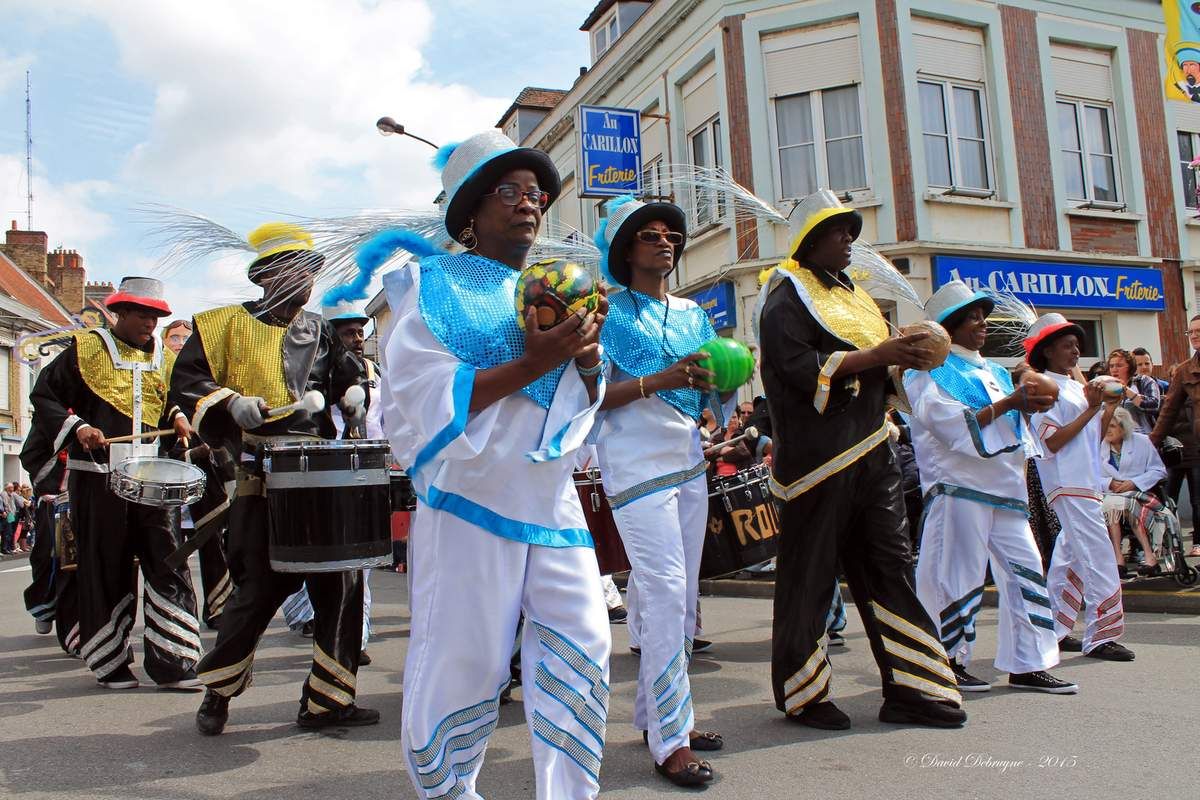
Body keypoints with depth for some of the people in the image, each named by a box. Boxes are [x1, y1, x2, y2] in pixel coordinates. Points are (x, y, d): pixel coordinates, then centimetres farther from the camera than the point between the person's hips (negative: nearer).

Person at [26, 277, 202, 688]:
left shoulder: (163, 359, 14)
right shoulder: (86, 349, 1)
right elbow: (43, 396, 3)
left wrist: (177, 417, 7)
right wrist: (77, 427, -12)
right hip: (97, 480, -3)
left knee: (169, 566, -4)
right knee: (107, 572, 4)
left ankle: (172, 664, 0)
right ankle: (111, 665, 18)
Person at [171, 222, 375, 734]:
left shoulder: (318, 330, 15)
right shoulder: (229, 325, 3)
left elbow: (346, 377, 24)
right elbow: (185, 383, 0)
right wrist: (230, 402, -16)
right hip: (261, 484, -4)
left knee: (341, 584, 1)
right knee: (260, 589, -1)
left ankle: (327, 701, 13)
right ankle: (217, 695, 22)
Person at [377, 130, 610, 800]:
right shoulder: (435, 286, -1)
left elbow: (585, 406, 19)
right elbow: (422, 399, -14)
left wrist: (588, 361, -4)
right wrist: (532, 363, -19)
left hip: (552, 502, 6)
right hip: (471, 499, -5)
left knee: (583, 646, 0)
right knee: (464, 661, 0)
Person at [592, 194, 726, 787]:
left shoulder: (693, 313, 17)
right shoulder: (608, 312, 0)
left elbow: (710, 387, 17)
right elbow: (594, 396, -9)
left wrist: (721, 377, -5)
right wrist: (657, 381, -21)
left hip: (689, 462, 7)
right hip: (637, 465, -7)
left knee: (682, 595, 9)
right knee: (664, 592, -13)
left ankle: (655, 712, 22)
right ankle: (670, 740, -6)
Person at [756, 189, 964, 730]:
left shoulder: (849, 294, 21)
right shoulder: (787, 296, -5)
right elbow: (799, 367, -20)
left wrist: (902, 357, 4)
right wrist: (877, 355, -19)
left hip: (870, 452, 9)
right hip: (816, 457, -8)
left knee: (889, 567, 8)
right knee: (807, 577, 1)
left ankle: (909, 689, 16)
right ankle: (802, 695, 14)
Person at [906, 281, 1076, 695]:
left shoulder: (994, 372, 21)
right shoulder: (931, 373, -3)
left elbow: (1014, 429, 23)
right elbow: (955, 426, -16)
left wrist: (1030, 406, 3)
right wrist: (1010, 403, -18)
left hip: (1005, 489, 8)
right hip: (959, 489, -8)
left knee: (1025, 571, 5)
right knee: (959, 576, -3)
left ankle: (1027, 665, 12)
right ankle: (949, 662, 10)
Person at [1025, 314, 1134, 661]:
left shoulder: (1077, 387, 17)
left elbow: (1095, 436, 18)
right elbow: (1053, 441, -17)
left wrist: (1111, 406, 5)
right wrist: (1091, 409, -16)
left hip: (1087, 482, 9)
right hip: (1068, 484, -9)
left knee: (1071, 555, 12)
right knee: (1097, 557, -11)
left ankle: (1053, 629, 21)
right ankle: (1100, 635, -5)